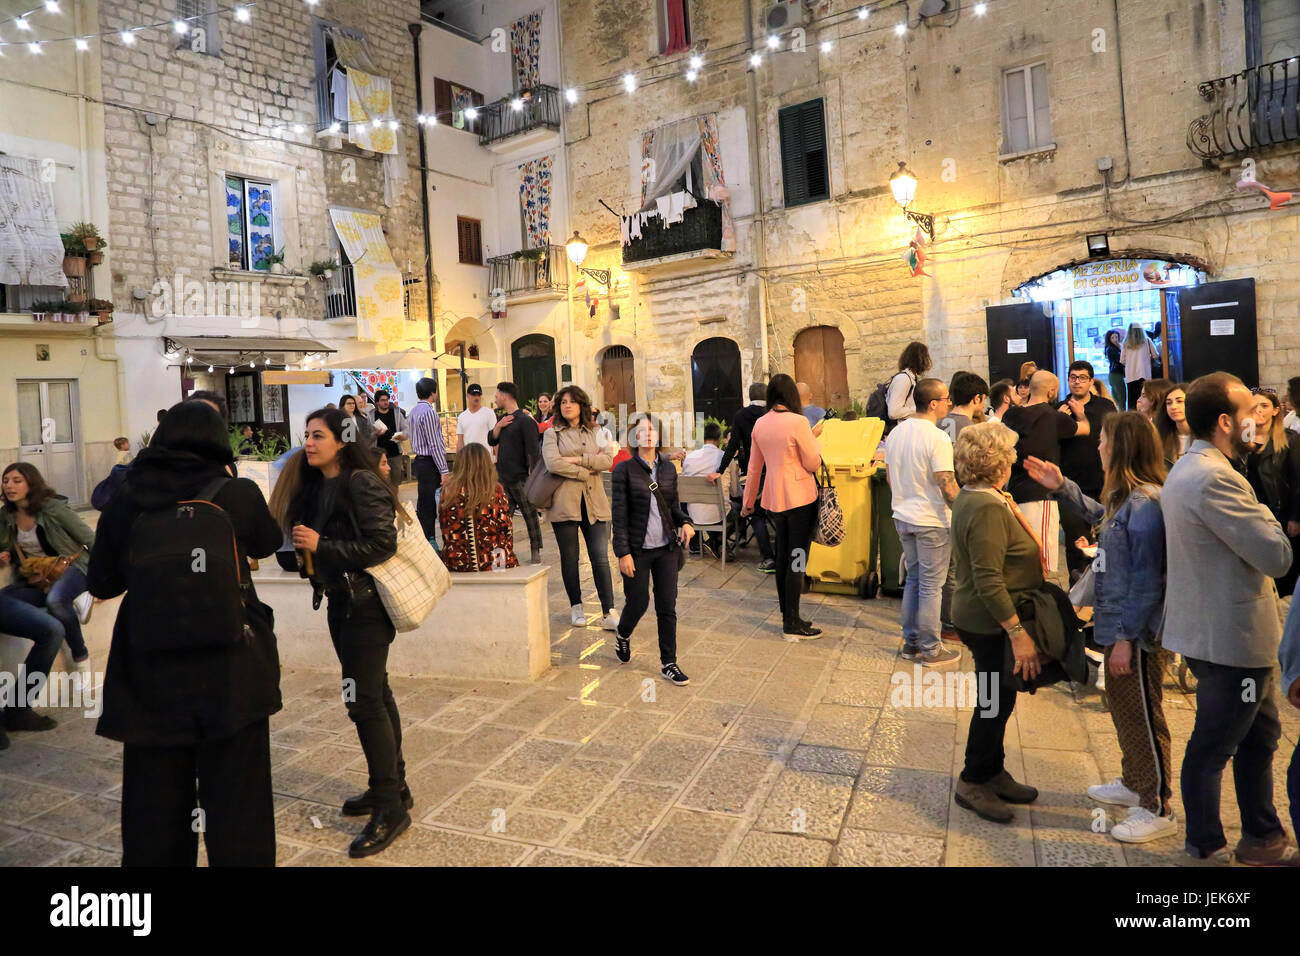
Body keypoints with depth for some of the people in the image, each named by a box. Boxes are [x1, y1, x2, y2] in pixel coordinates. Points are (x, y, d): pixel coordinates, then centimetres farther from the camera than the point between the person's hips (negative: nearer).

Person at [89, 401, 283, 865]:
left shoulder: (124, 500, 0)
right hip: (229, 669, -3)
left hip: (149, 672, 3)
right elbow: (268, 543, 13)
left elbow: (101, 584, 9)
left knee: (155, 802, 17)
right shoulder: (237, 493, -7)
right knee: (236, 806, 8)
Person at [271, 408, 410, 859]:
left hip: (365, 604, -9)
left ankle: (391, 808, 4)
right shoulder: (316, 485, 9)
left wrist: (321, 545, -20)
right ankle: (392, 786, 29)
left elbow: (383, 543, -22)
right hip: (341, 601, 9)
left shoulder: (360, 483, -17)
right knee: (375, 694, 16)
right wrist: (304, 545, -4)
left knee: (364, 700, -7)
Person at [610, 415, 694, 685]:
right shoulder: (624, 470, -8)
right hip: (637, 550, -3)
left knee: (667, 607, 5)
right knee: (638, 602, 8)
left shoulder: (668, 468, 5)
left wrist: (685, 522, -6)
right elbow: (619, 514, -10)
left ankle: (668, 663, 17)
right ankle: (622, 635, 41)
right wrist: (623, 553, -14)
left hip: (667, 547, 3)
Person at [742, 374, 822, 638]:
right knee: (797, 560, 0)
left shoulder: (760, 425, 4)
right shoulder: (798, 422, -14)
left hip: (774, 498, 6)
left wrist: (748, 501, 21)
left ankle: (787, 615, 25)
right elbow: (813, 464, -10)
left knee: (783, 557, 15)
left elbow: (754, 467, 12)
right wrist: (812, 441, 8)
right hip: (800, 497, -6)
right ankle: (792, 623, 5)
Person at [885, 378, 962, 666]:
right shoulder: (937, 439, -19)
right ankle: (930, 650, 13)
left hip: (903, 518, 7)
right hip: (931, 522, -7)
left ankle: (911, 642, 26)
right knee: (931, 586, 3)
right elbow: (948, 486, -21)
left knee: (914, 579, 18)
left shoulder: (896, 433, 5)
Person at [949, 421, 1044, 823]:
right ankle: (973, 782, 19)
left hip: (979, 618, 10)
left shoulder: (971, 499, 7)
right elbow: (989, 580, -29)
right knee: (996, 700, 3)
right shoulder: (988, 509, -25)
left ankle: (993, 773, 35)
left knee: (997, 699, 20)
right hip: (992, 622, -10)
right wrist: (1019, 633, -28)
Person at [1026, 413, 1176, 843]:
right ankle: (1133, 783, 41)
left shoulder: (1145, 503, -24)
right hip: (1118, 623, 10)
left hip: (1138, 633, -10)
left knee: (1142, 716, 5)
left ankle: (1157, 810, 21)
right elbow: (1098, 513, 29)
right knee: (1123, 709, 23)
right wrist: (1061, 486, 16)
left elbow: (1146, 579, -25)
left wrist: (1127, 637, -22)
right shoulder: (1124, 496, 6)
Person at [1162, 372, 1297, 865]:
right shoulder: (1214, 478, -25)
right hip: (1231, 635, -10)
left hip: (1213, 629, 10)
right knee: (1213, 746, 6)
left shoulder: (1186, 469, 10)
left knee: (1260, 733, 21)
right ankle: (1207, 847, 24)